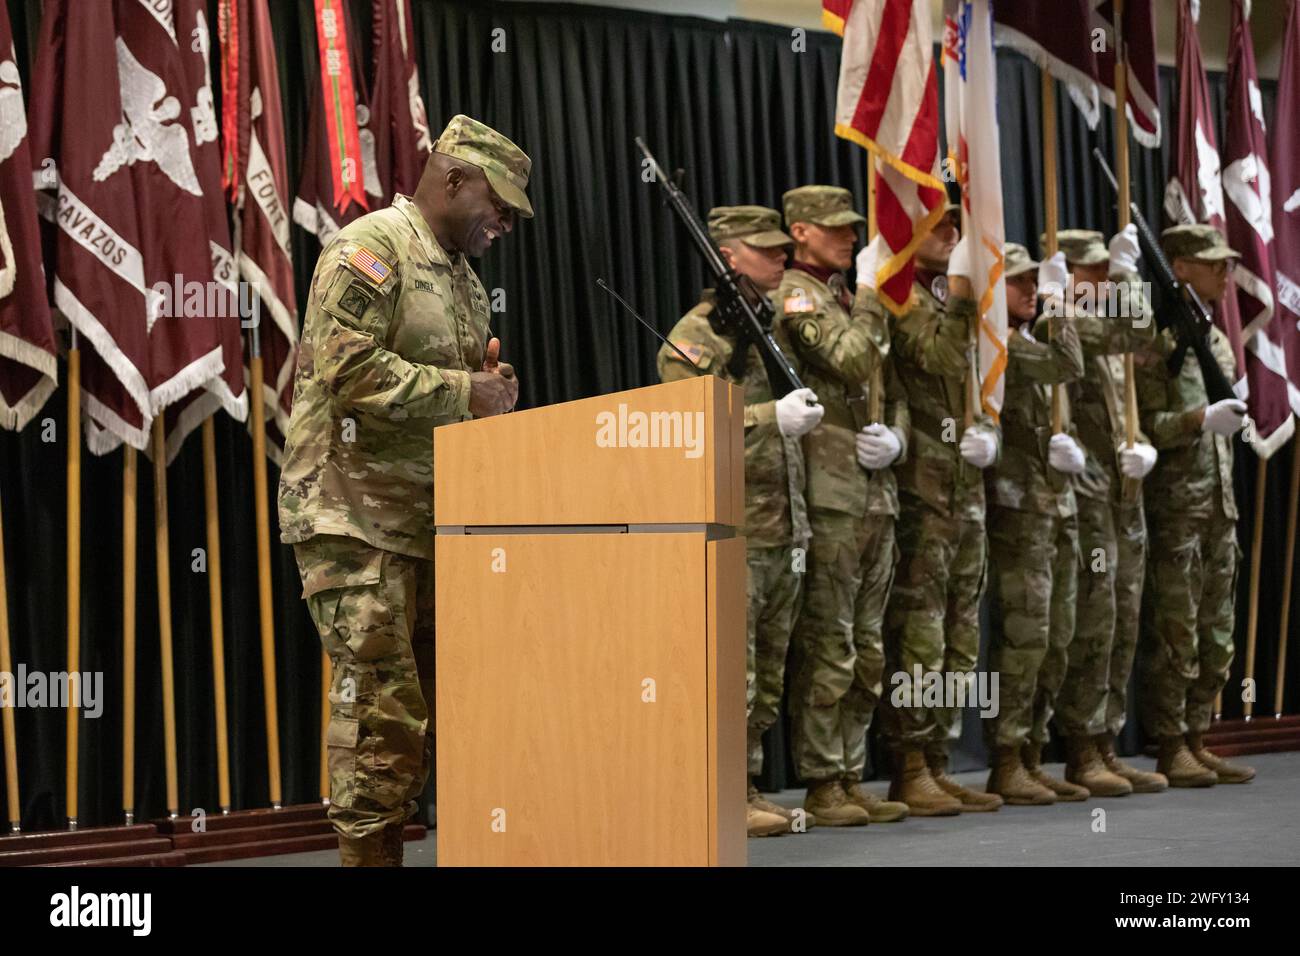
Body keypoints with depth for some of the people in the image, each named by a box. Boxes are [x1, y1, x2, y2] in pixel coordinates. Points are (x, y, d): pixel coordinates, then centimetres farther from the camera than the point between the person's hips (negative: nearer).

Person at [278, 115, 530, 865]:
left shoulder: (463, 278, 18)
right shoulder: (371, 247, -10)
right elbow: (347, 367, -22)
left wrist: (491, 391, 2)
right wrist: (464, 391, -19)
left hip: (431, 520, 9)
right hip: (356, 516, -9)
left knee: (437, 699, 9)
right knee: (381, 706, -9)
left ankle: (386, 841, 17)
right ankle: (370, 853, -3)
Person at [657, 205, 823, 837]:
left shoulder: (774, 327, 19)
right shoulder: (697, 334, -7)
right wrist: (771, 417, -25)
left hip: (783, 532, 8)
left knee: (767, 678, 11)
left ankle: (750, 790, 18)